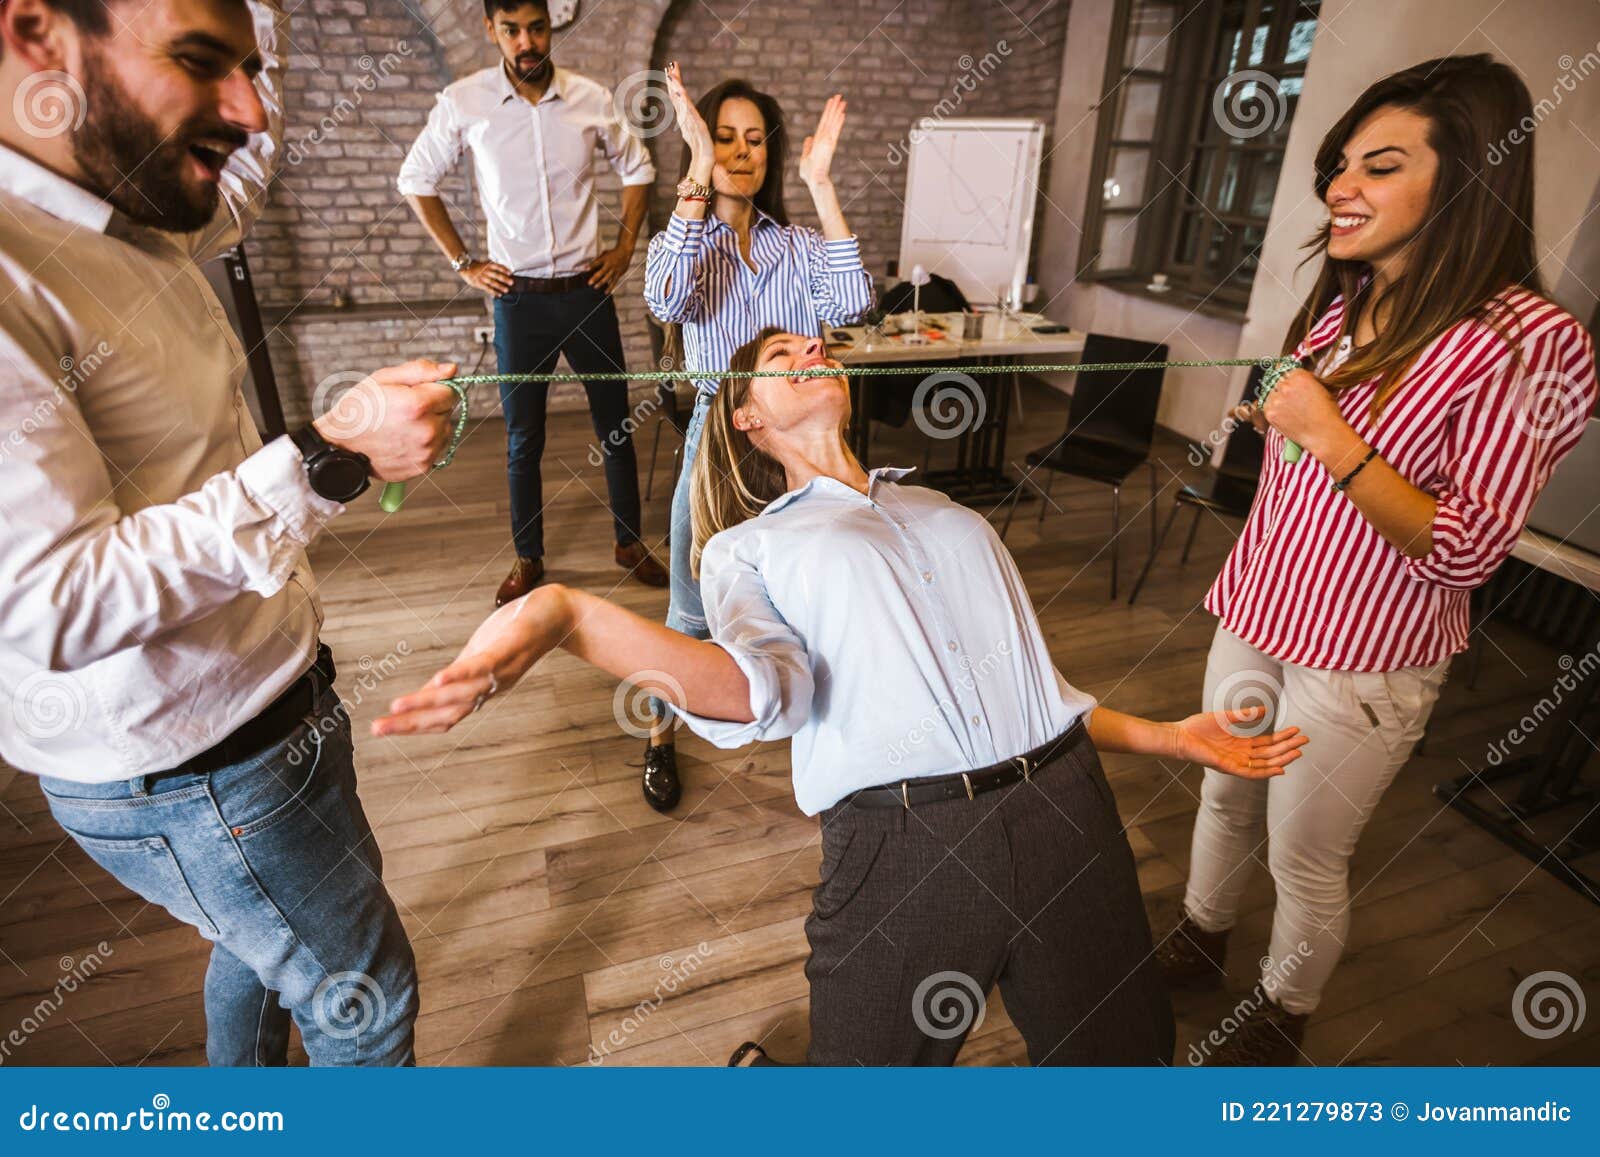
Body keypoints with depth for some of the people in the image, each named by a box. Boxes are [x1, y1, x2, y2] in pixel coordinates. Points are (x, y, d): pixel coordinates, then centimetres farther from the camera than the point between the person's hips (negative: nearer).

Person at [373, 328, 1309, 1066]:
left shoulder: (954, 515, 24)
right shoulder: (746, 548, 11)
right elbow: (766, 686, -12)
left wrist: (1167, 736, 18)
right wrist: (571, 615, -28)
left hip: (1064, 807, 5)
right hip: (903, 840, -4)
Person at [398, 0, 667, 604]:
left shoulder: (591, 98, -1)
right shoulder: (462, 102, -4)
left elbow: (636, 168, 15)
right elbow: (416, 180, 7)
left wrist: (626, 245, 6)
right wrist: (462, 262, 2)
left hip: (587, 289, 1)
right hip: (517, 297, -1)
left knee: (615, 423, 6)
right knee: (523, 436, 6)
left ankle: (630, 541, 23)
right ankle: (528, 558, 20)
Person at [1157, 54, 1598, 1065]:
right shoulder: (1344, 304, 3)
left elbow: (1464, 552, -22)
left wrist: (1328, 433, -27)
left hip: (1362, 660, -6)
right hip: (1257, 614, 7)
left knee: (1307, 859, 12)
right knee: (1224, 798, 23)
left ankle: (1282, 1017, 41)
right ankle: (1200, 943, 49)